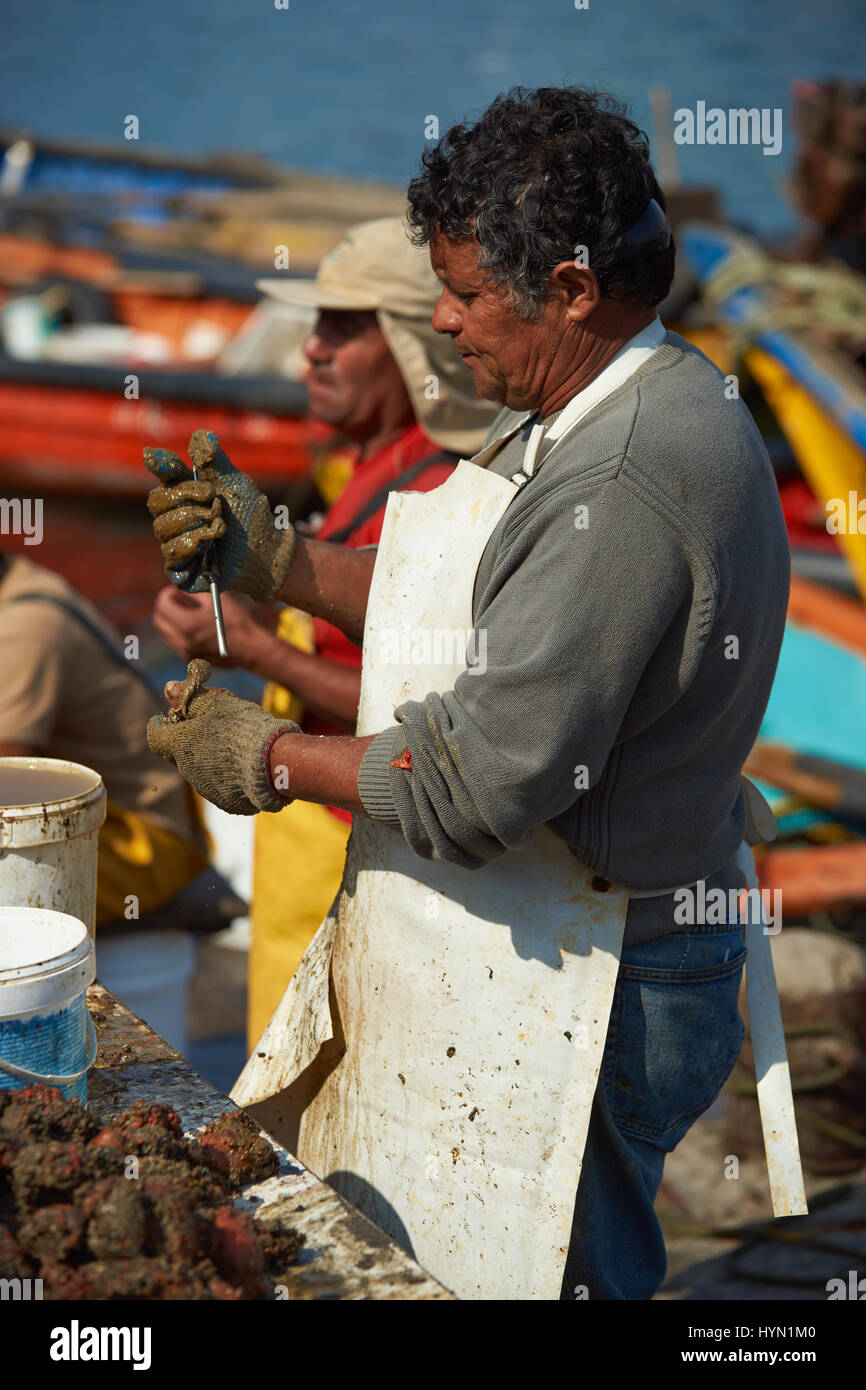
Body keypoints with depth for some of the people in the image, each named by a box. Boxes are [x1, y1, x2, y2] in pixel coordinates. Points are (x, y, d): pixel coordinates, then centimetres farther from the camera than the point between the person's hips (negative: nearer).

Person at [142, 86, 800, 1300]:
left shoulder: (629, 484, -27)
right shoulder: (585, 420, 8)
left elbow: (485, 781, -26)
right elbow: (476, 616, 16)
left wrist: (272, 761, -11)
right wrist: (273, 559, 7)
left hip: (570, 1006, -10)